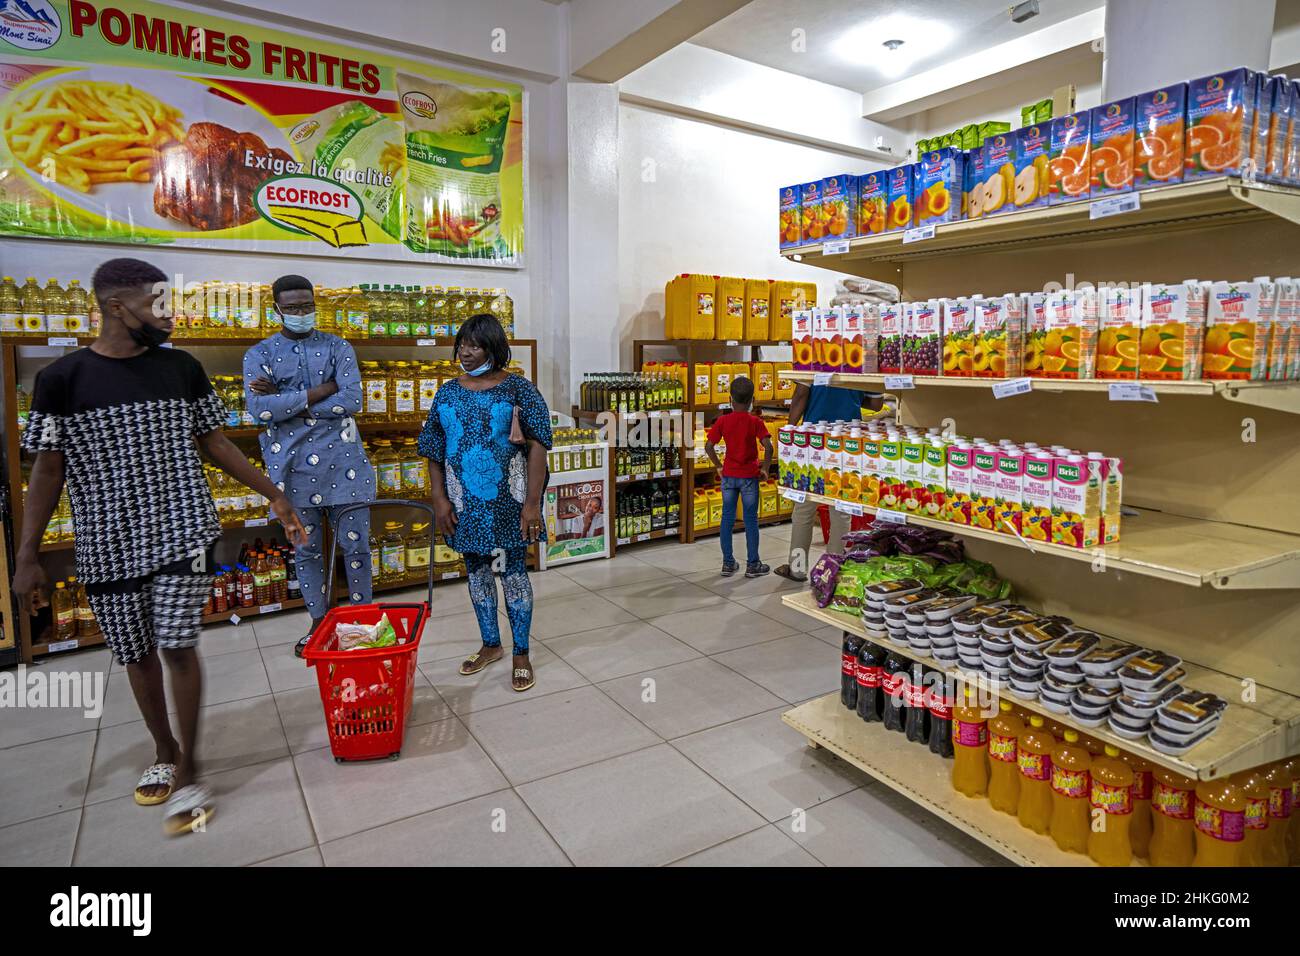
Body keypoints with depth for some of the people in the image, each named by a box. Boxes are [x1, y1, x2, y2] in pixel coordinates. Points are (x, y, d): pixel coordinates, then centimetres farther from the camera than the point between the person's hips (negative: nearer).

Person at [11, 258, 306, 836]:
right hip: (110, 545, 0)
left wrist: (274, 495, 6)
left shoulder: (183, 368, 1)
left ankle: (188, 771, 11)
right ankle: (163, 751, 33)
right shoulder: (63, 378, -4)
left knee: (178, 647, -4)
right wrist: (27, 557, -2)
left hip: (182, 533, 0)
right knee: (137, 654, 12)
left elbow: (214, 442, 9)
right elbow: (47, 469, 0)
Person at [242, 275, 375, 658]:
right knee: (306, 549, 11)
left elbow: (352, 402, -11)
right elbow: (258, 408, -12)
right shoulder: (259, 354, 5)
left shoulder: (338, 348, 5)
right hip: (293, 465, 1)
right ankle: (319, 622, 27)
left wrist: (286, 402, -11)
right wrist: (321, 391, -13)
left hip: (342, 460, 0)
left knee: (355, 544, 4)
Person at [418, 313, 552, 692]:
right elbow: (434, 448, 7)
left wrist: (532, 502, -16)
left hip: (507, 501, -4)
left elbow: (537, 446, -11)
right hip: (466, 502, 4)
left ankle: (521, 654, 17)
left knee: (513, 573, 3)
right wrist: (439, 498, -1)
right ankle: (491, 645, 32)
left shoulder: (517, 388, -6)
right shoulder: (449, 392, 6)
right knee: (477, 572, 14)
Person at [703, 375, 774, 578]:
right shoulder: (755, 421, -9)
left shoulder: (722, 420, -4)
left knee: (727, 518, 11)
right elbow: (768, 447, -19)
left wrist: (718, 466, 5)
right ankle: (752, 565, 13)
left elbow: (708, 446, -8)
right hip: (749, 476, -2)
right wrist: (766, 468, -5)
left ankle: (728, 563, 17)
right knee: (751, 520, 6)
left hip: (729, 475, 2)